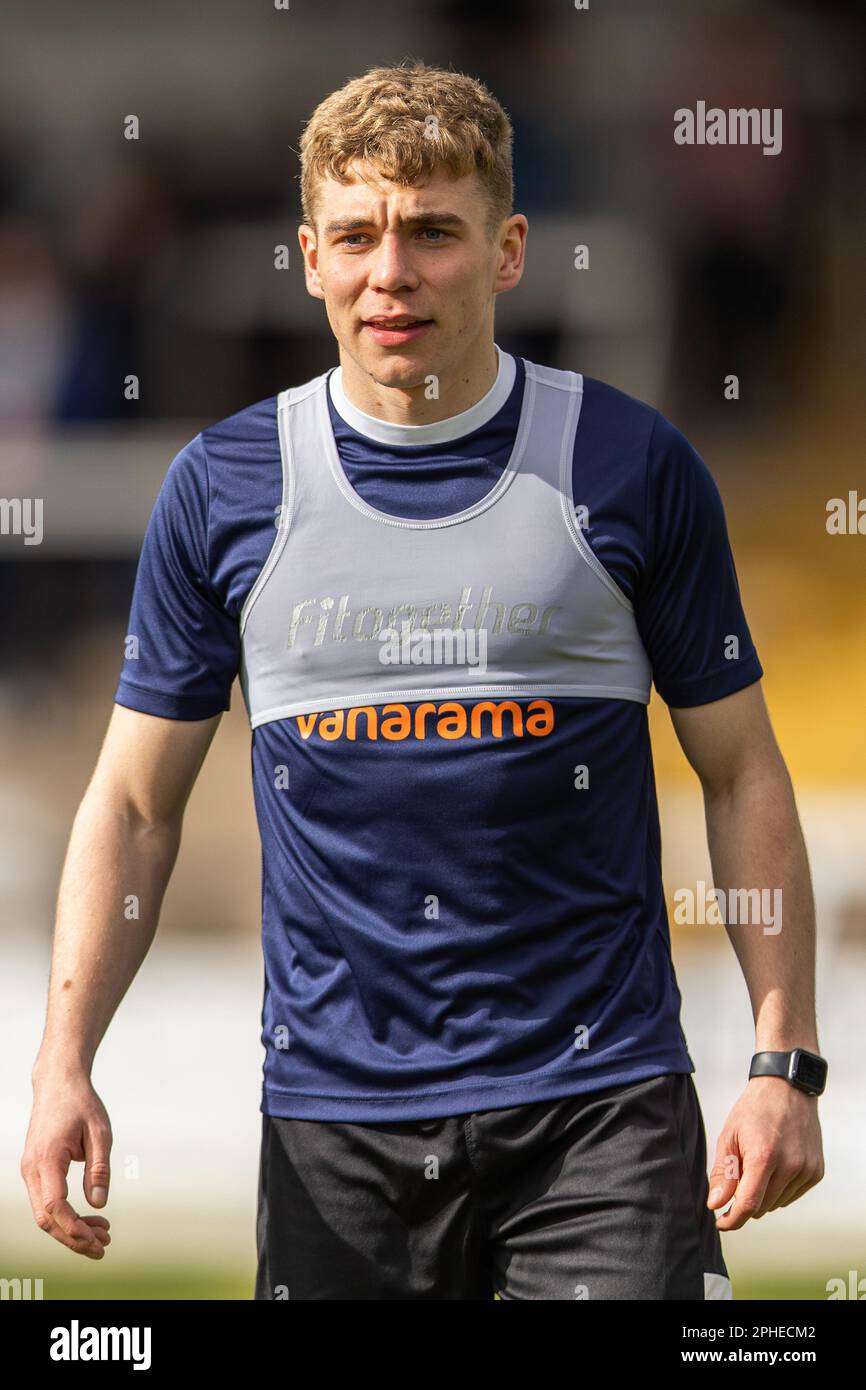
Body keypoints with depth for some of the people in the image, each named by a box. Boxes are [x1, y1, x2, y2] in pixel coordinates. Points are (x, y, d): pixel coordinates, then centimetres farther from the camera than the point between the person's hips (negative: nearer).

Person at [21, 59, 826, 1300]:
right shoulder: (223, 488, 4)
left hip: (599, 1100, -1)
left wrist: (784, 1063, -2)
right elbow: (135, 802, 9)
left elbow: (742, 775, 6)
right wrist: (63, 1067, -2)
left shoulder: (634, 467, 1)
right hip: (334, 1115, 2)